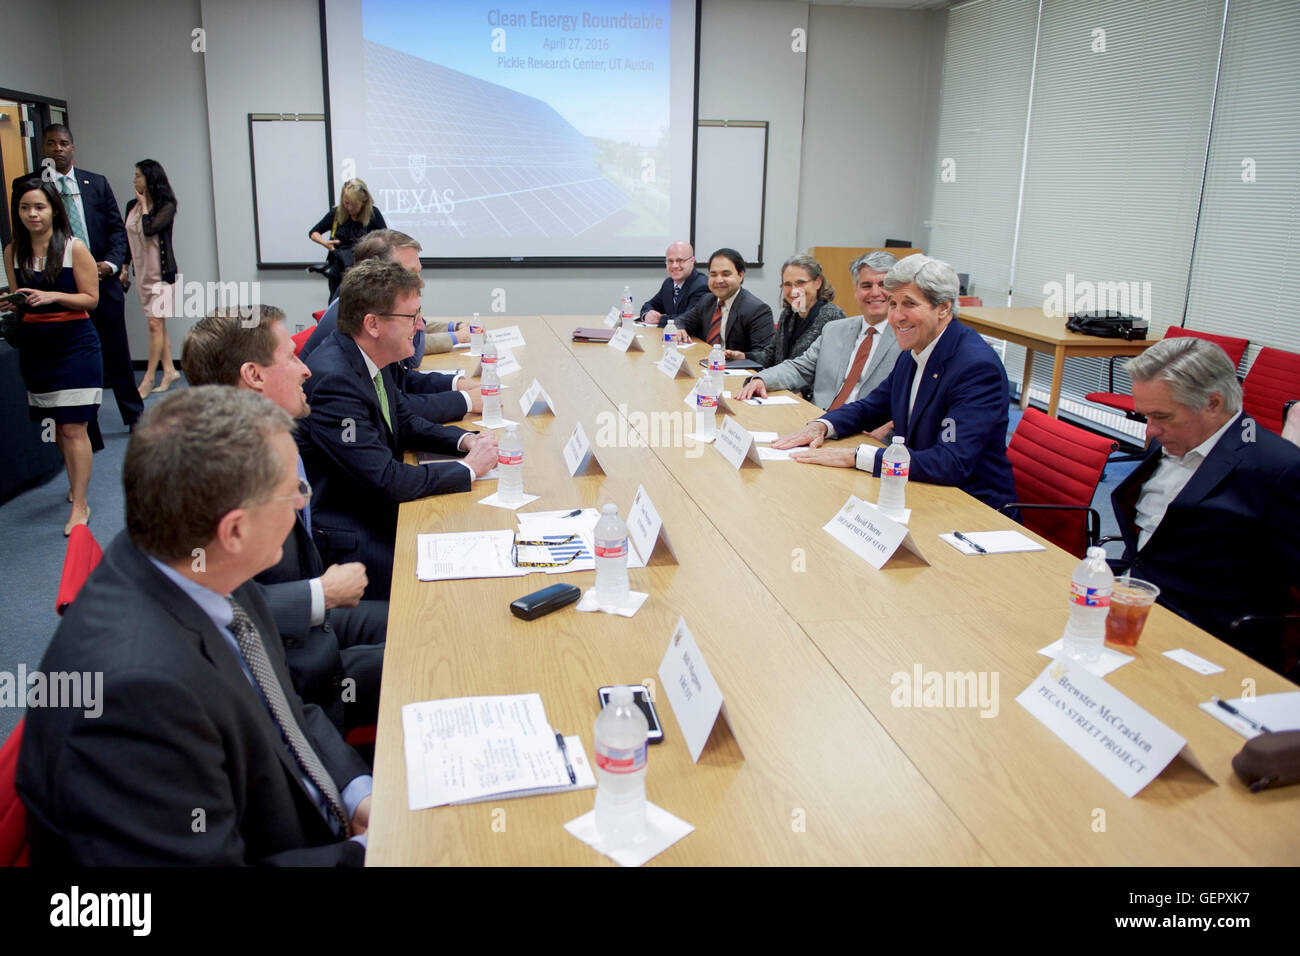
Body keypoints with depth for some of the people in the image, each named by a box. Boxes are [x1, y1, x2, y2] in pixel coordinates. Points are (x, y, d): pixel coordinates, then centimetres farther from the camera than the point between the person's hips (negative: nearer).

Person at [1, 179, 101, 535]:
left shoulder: (74, 248, -8)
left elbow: (91, 299, -6)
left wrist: (53, 296, -21)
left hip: (74, 343, -5)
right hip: (34, 345, 5)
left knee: (73, 428, -6)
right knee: (56, 425, 13)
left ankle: (79, 506, 0)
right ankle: (76, 483, 33)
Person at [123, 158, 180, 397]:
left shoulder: (166, 207, -9)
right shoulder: (131, 206, 9)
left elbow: (150, 229, -25)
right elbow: (127, 238, 16)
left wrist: (144, 205, -11)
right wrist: (124, 269, 15)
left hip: (161, 272, -7)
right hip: (141, 272, 7)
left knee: (155, 324, -7)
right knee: (157, 324, 9)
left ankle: (149, 378, -3)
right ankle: (169, 370, 17)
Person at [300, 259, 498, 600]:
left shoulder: (369, 361, 2)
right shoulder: (333, 380, -26)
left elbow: (405, 422, 18)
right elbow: (388, 480, -28)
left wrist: (465, 440, -1)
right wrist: (467, 468, -15)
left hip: (376, 509, 9)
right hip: (342, 538, -9)